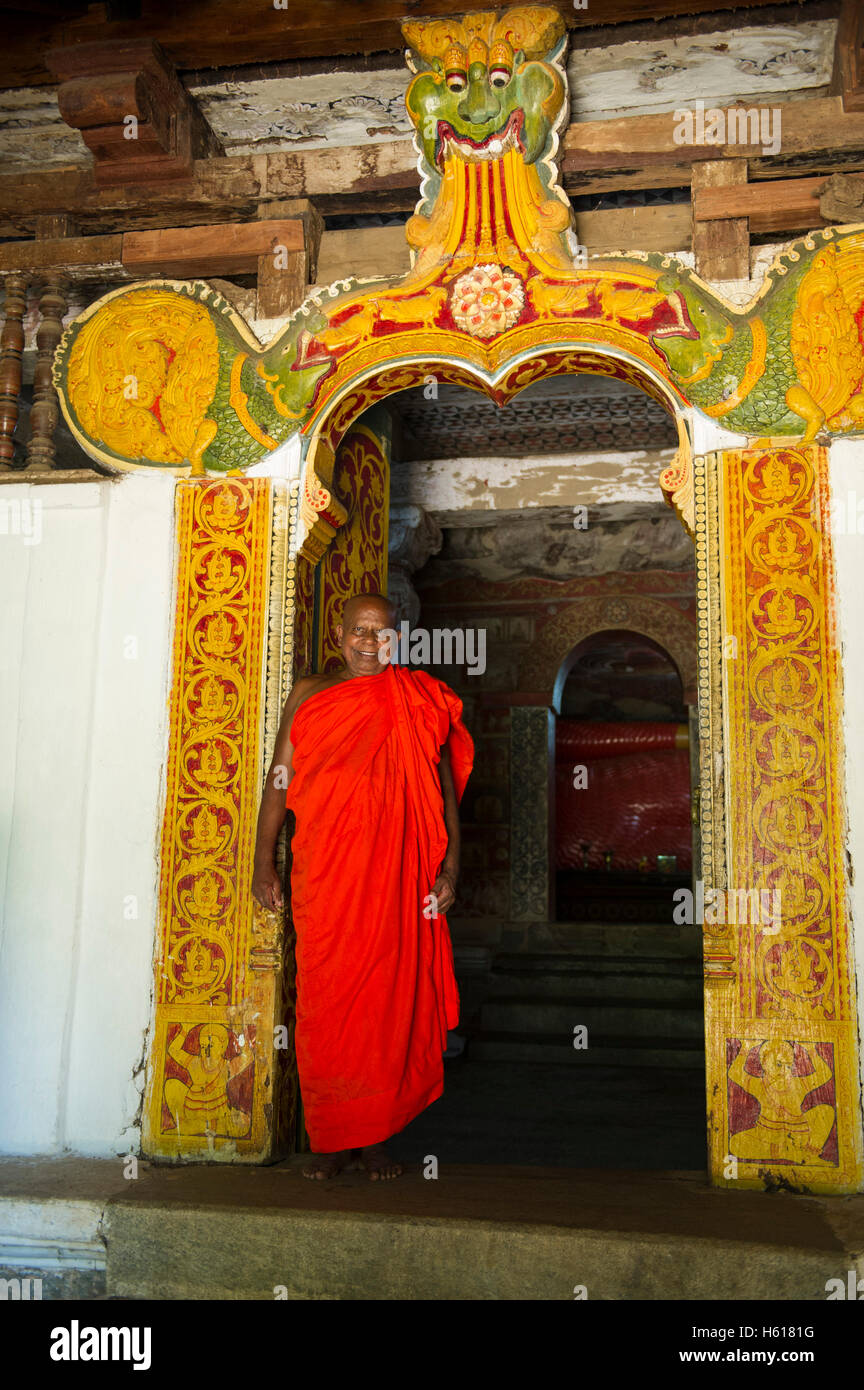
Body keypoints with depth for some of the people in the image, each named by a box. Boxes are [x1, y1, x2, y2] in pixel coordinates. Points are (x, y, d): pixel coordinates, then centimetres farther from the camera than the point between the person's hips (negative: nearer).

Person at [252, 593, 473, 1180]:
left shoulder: (421, 701, 9)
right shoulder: (310, 695, 10)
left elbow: (446, 788, 8)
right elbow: (279, 780, 9)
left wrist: (450, 866, -1)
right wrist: (264, 862, 1)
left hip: (399, 872, 0)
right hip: (324, 872, 0)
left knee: (390, 995, 1)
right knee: (326, 998, 0)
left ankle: (376, 1136, 15)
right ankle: (332, 1138, 13)